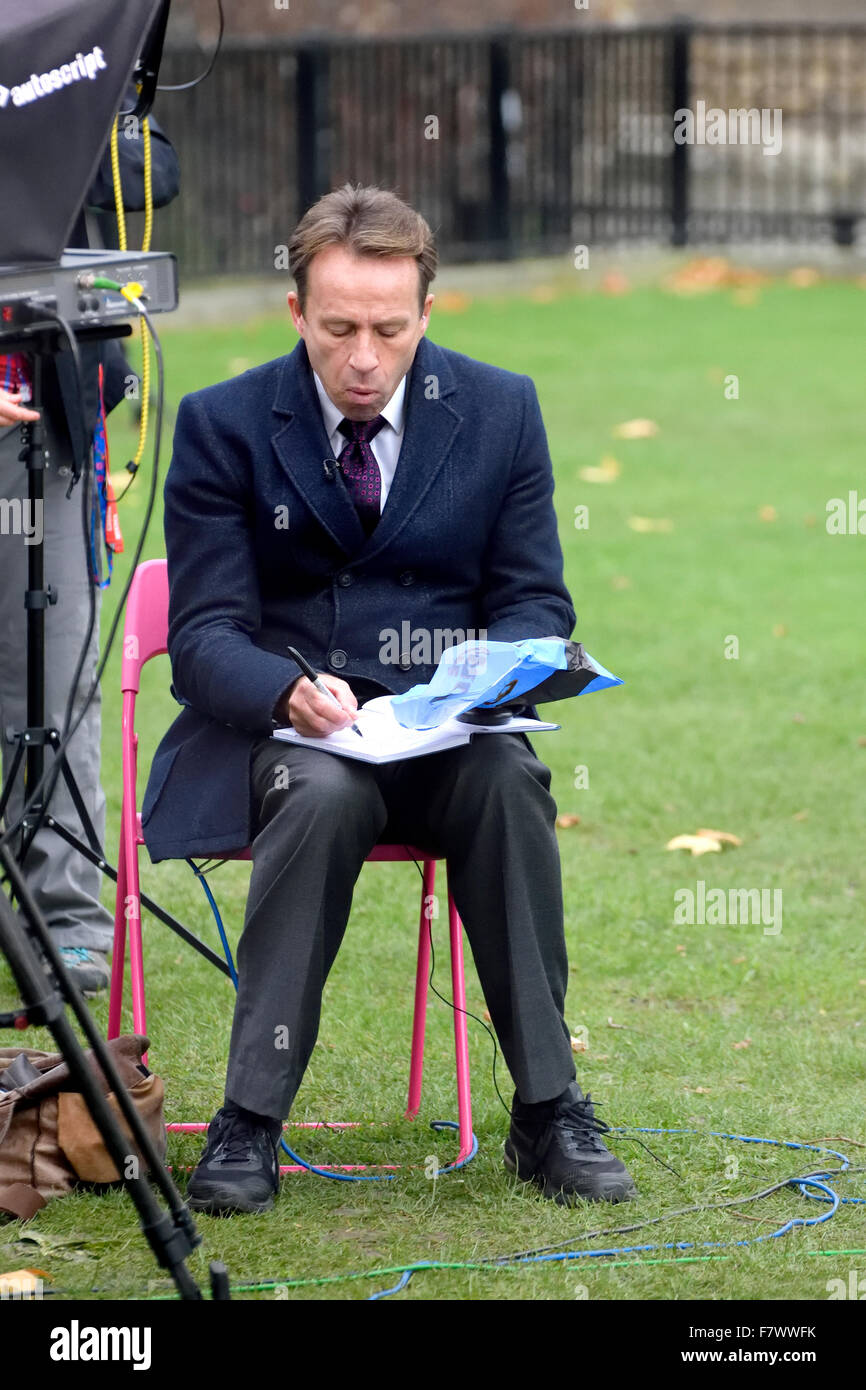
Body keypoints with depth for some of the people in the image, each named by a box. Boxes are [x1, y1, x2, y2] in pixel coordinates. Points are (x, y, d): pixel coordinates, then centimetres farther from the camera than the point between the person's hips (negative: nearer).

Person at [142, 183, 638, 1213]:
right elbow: (204, 633, -5)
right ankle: (249, 1123, -31)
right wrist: (290, 693, -27)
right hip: (276, 730, -2)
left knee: (508, 776, -32)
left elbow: (536, 604, 7)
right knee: (325, 791, -36)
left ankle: (547, 1111, -25)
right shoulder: (223, 424, -2)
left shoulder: (500, 412, 4)